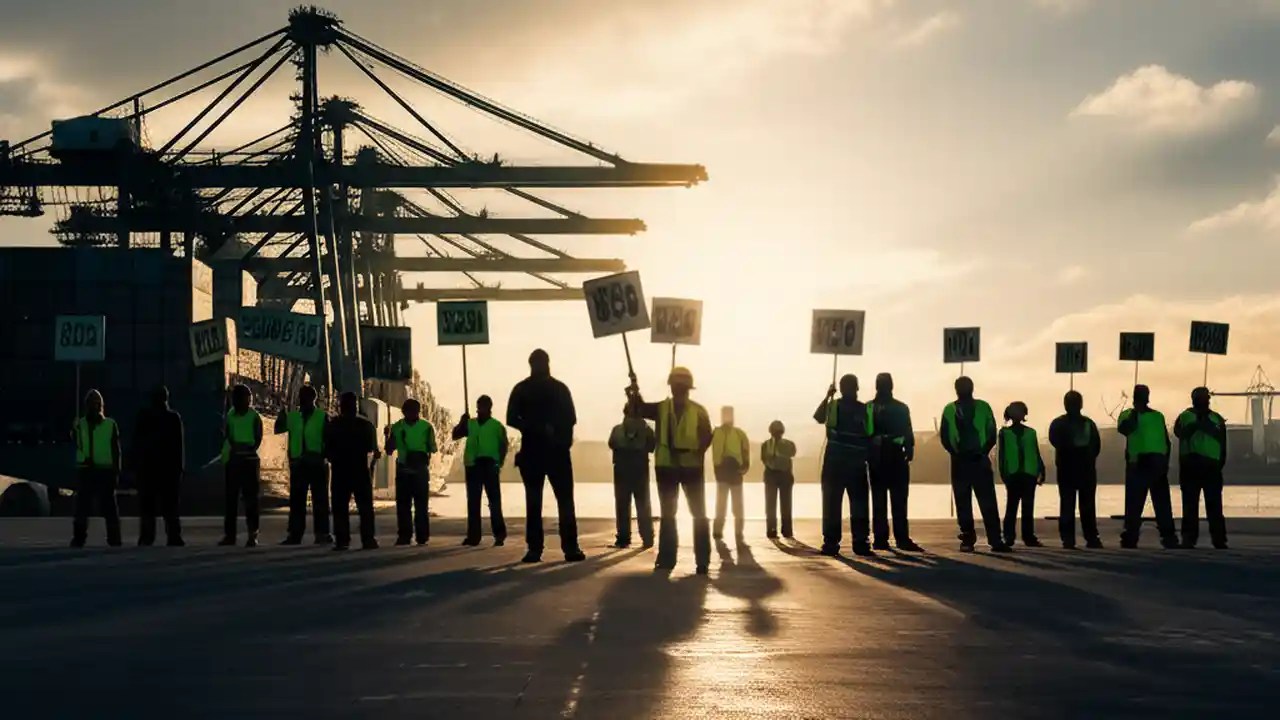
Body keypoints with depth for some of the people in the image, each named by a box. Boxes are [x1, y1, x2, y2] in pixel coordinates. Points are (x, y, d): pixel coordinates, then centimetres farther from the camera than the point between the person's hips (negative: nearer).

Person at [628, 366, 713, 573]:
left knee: (698, 513, -1)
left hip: (692, 466, -2)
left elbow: (706, 437, -4)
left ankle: (703, 561, -1)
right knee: (667, 514, 6)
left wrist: (697, 454, -19)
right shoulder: (661, 408, 7)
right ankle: (666, 558, 11)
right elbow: (641, 408, -8)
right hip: (666, 466, 2)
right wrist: (635, 393, -27)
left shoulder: (699, 411, 2)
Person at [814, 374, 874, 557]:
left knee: (832, 503, 2)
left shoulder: (832, 406, -1)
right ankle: (861, 544, -3)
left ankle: (831, 543, -3)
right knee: (859, 504, 4)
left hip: (834, 462, 0)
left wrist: (827, 396, 16)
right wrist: (867, 458, 10)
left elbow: (817, 417, 16)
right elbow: (870, 437, 0)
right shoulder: (865, 410, -1)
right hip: (857, 463, 0)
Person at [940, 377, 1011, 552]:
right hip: (959, 462, 1)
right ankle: (967, 539, 1)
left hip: (980, 460, -1)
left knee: (988, 503, -2)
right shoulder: (950, 410, 5)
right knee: (963, 503, 0)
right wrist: (956, 453, -2)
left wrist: (982, 452, -1)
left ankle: (996, 541, -3)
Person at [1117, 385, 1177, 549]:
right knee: (1134, 504, -1)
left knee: (1163, 503, -1)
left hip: (1156, 463, 1)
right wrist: (1135, 412, -13)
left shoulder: (1158, 416, 14)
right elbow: (1124, 429, -14)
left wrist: (1165, 462, 4)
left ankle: (1168, 536, -1)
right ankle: (1130, 538, 2)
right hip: (1137, 464, -1)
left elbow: (1166, 441, 13)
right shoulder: (1128, 415, 9)